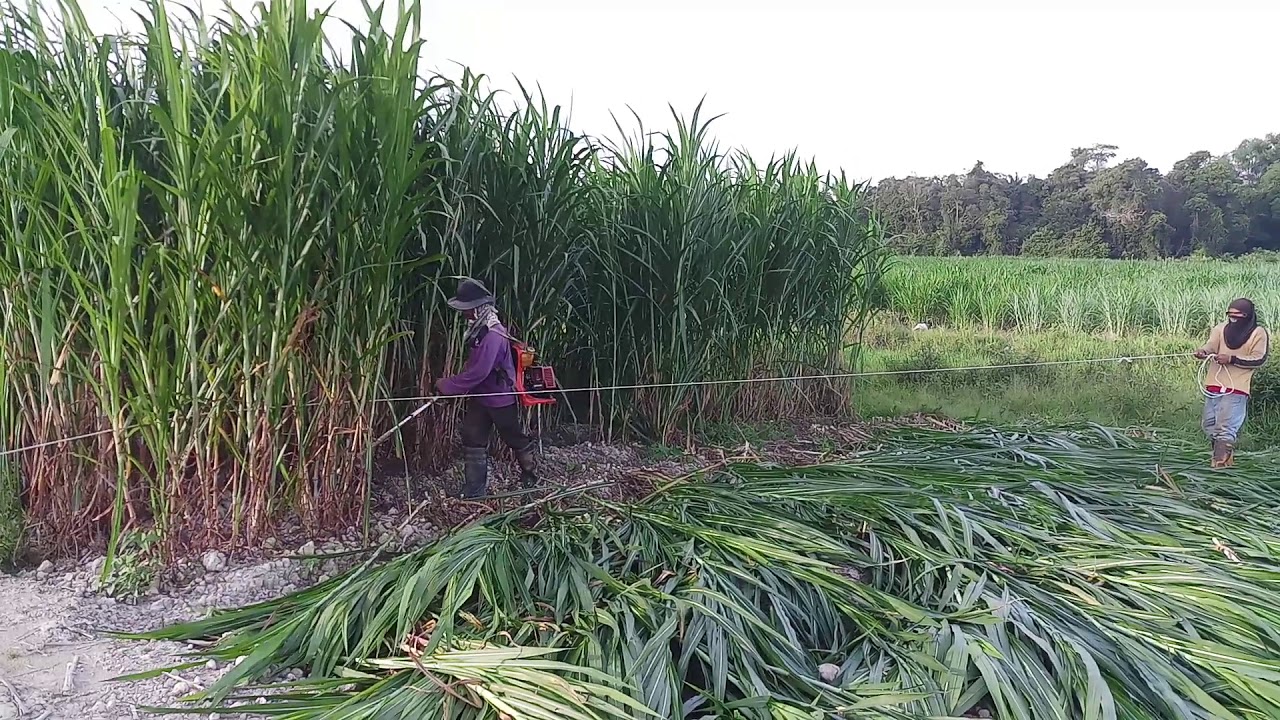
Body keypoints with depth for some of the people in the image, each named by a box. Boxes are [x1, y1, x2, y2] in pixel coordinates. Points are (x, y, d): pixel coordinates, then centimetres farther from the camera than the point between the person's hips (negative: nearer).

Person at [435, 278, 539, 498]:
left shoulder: (493, 335, -29)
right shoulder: (478, 328, 1)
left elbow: (477, 373, -32)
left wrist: (446, 385, -23)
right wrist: (451, 383, 5)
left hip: (501, 398, -9)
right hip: (480, 397, 9)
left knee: (517, 439, 12)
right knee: (473, 441, 5)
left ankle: (531, 478, 33)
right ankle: (473, 493, 11)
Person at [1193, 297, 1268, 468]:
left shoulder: (1258, 333, 0)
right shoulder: (1221, 328, 10)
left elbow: (1258, 359, -7)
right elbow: (1211, 345, -6)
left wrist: (1232, 359, -19)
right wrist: (1203, 351, -29)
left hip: (1236, 388, -6)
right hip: (1214, 384, 6)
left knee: (1226, 428, -12)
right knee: (1210, 424, 15)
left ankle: (1220, 464, -11)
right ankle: (1226, 456, 32)